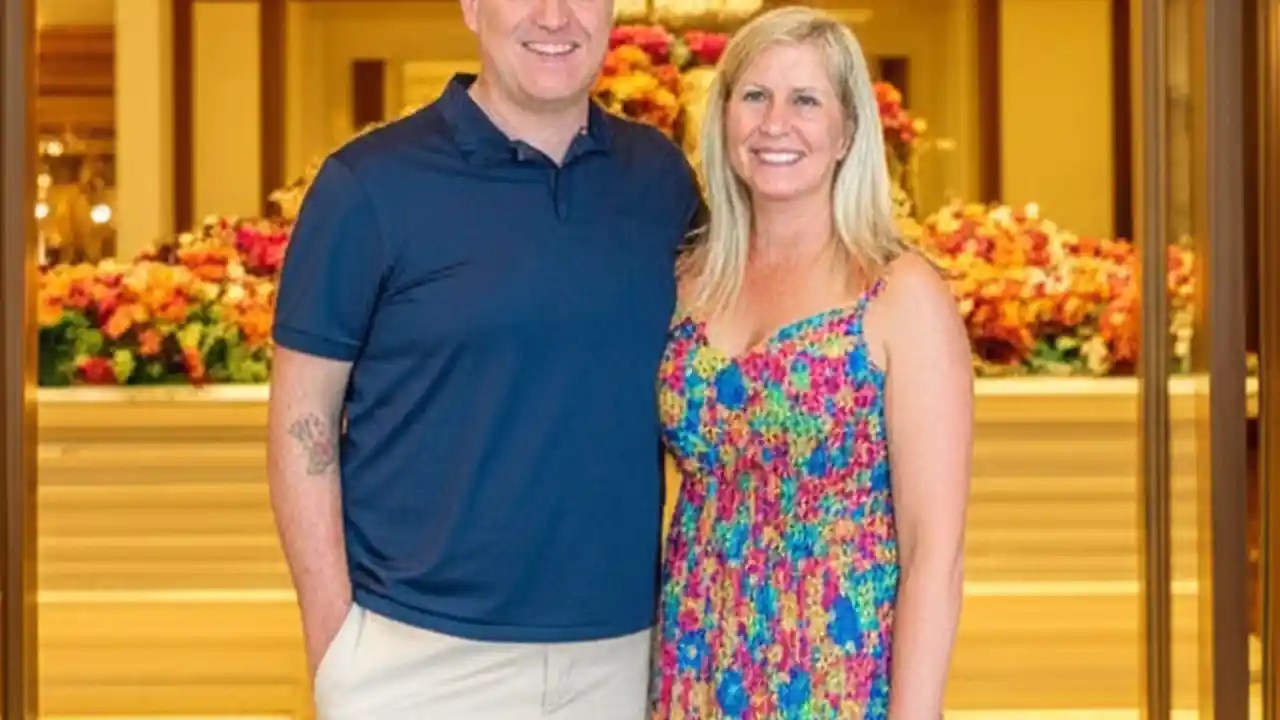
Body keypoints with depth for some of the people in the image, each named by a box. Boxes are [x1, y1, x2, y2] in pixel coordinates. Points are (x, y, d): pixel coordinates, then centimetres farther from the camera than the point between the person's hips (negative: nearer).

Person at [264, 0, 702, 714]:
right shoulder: (372, 183, -6)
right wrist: (332, 634, -10)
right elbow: (304, 419, -5)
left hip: (619, 646, 3)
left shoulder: (662, 177, 5)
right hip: (420, 652, -3)